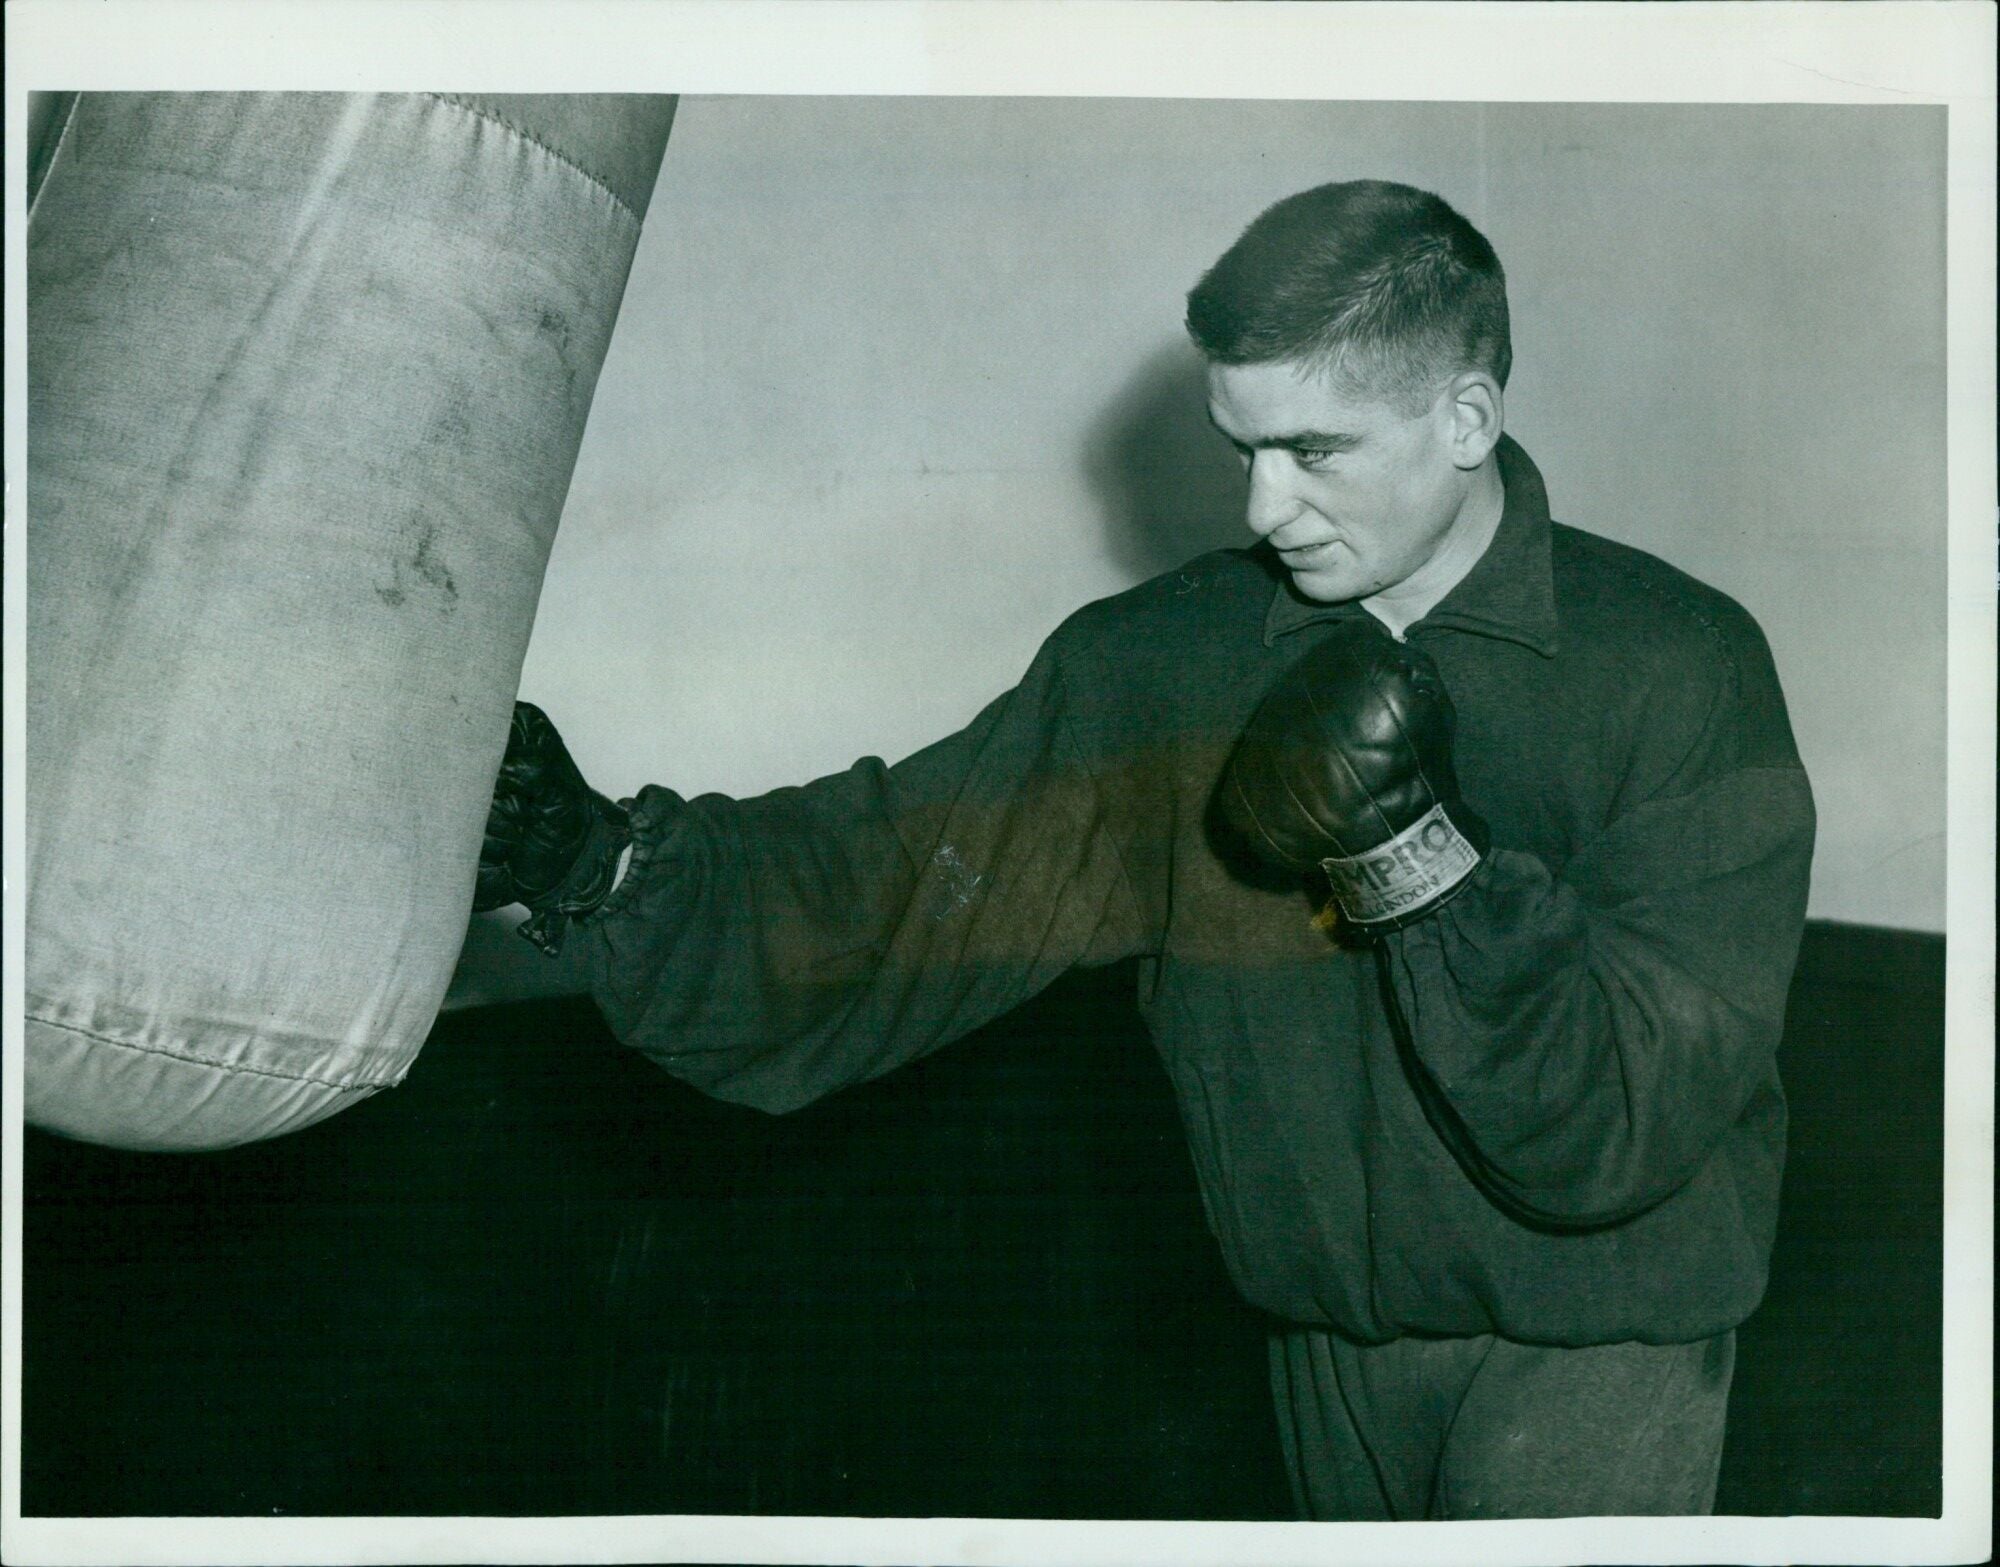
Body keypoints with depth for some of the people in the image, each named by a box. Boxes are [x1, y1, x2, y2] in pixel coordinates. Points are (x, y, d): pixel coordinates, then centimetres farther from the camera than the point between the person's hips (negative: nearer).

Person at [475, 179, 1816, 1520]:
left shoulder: (1678, 669, -15)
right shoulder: (1165, 663, -3)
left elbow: (1630, 1124, -20)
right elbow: (910, 877, -11)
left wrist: (1421, 861, -31)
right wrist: (611, 870, -25)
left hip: (1589, 1341, -4)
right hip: (1335, 1335, 4)